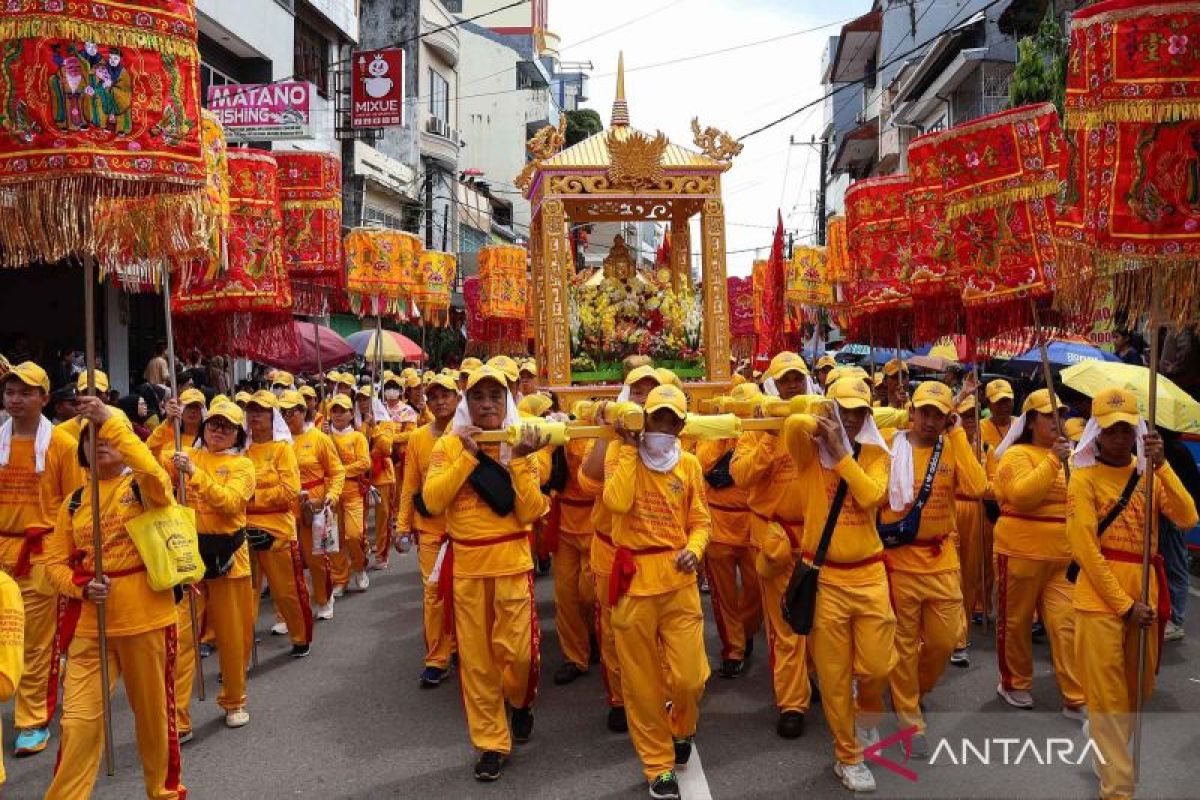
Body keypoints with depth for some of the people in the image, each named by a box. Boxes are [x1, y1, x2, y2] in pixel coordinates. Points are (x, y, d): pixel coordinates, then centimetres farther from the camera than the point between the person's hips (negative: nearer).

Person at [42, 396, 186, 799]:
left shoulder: (142, 487, -3)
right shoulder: (74, 501, 9)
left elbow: (156, 478, -29)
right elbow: (55, 562, 8)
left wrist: (113, 422, -28)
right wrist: (81, 586, -13)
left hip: (145, 615, -2)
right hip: (88, 622, 3)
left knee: (154, 709, 12)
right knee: (79, 719, 0)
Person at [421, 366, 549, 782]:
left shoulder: (520, 446, 0)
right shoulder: (449, 445, 0)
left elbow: (531, 513, -9)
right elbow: (432, 501, -15)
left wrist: (520, 461, -17)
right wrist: (468, 455, -18)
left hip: (511, 563, 0)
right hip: (466, 565, 1)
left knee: (519, 651, -1)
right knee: (476, 658, 6)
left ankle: (520, 701, 33)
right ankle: (491, 742, 21)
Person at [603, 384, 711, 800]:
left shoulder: (690, 464, 6)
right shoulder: (623, 457, 0)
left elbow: (700, 521, 7)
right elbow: (618, 502, -19)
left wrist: (694, 549, -13)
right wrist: (629, 449, -12)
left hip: (678, 579, 1)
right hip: (634, 578, -1)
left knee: (689, 676, -2)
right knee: (642, 680, 7)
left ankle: (683, 729, 32)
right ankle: (658, 763, 23)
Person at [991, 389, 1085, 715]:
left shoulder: (1067, 455, 12)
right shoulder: (1017, 454, -9)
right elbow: (1022, 495, -26)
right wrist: (1053, 460, -28)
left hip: (1061, 558, 5)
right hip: (1021, 554, -5)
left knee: (1066, 624, 0)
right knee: (1016, 622, 9)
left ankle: (1075, 699, 5)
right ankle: (1014, 684, 27)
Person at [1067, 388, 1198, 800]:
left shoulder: (1147, 472, 7)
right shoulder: (1084, 477, -8)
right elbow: (1086, 550, -12)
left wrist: (1161, 466, -17)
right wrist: (1125, 605, -13)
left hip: (1146, 593, 5)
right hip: (1102, 597, -5)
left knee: (1139, 690, 19)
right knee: (1109, 695, 0)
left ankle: (1100, 741, 45)